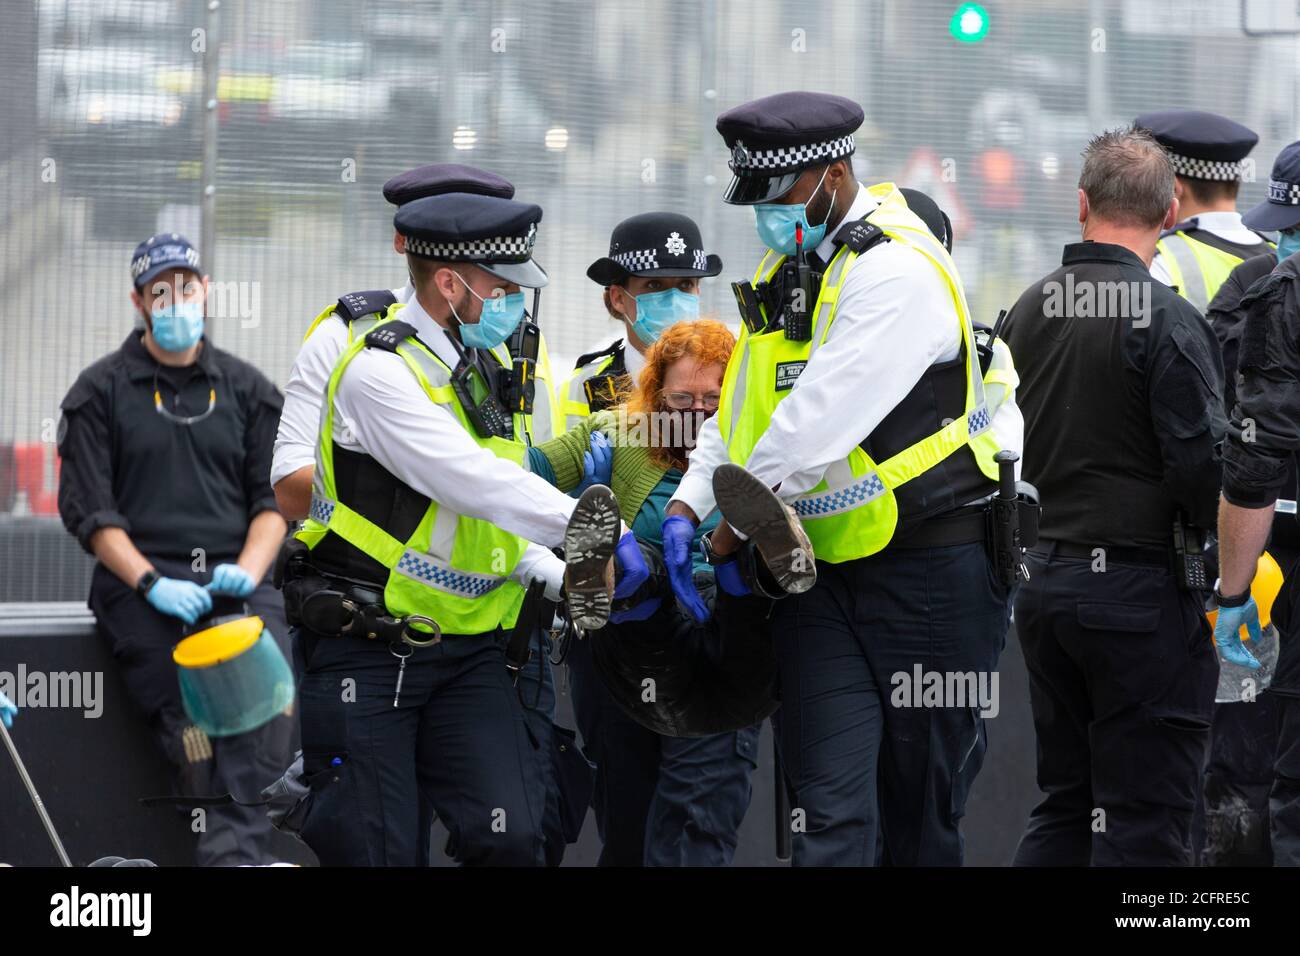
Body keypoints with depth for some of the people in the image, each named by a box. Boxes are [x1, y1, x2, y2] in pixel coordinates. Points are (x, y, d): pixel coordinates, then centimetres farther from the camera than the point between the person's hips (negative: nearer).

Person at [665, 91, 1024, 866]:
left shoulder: (897, 271, -17)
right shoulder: (791, 268, 12)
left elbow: (818, 424, -22)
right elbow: (742, 408, 18)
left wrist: (733, 528, -13)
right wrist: (687, 505, 3)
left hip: (929, 570, -7)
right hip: (820, 575, 7)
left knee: (921, 814, 4)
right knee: (832, 810, -6)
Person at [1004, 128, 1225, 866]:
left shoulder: (1028, 311, 7)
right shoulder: (1166, 319, -15)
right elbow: (1202, 461, -19)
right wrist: (1224, 553, -3)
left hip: (1045, 580, 7)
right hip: (1141, 587, -7)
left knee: (1063, 808, 16)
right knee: (1144, 822, -3)